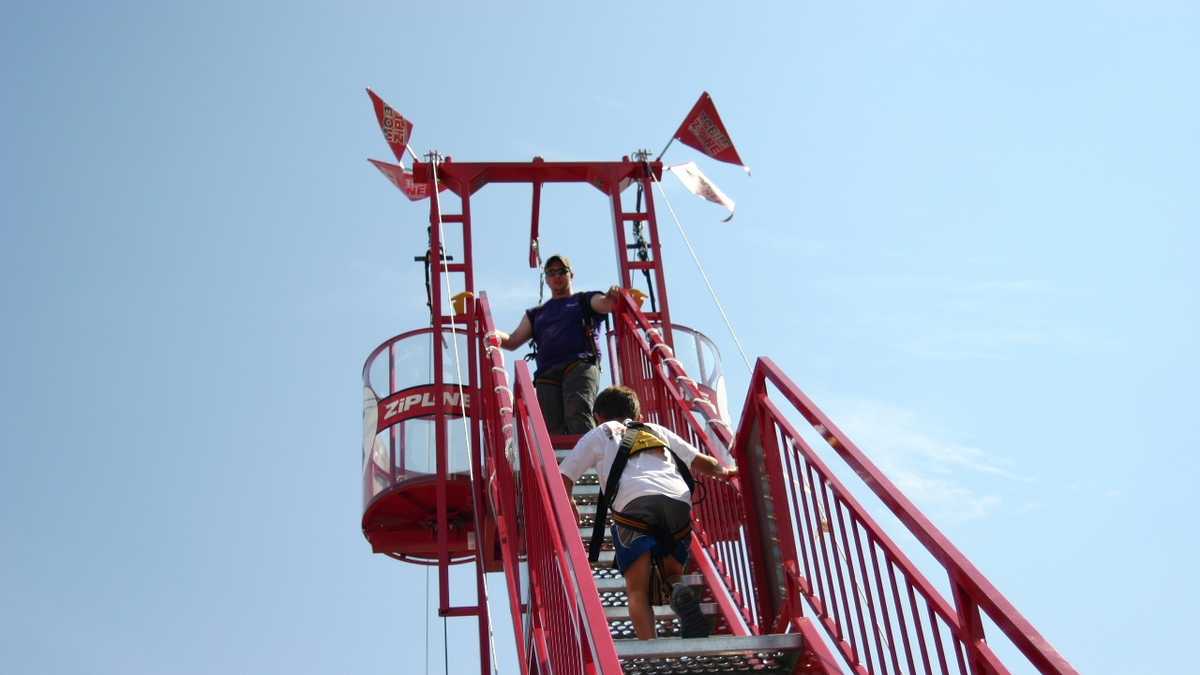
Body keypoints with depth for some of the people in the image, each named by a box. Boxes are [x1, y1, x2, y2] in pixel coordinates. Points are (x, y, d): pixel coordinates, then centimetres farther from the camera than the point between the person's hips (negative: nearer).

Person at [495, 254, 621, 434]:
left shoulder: (584, 300, 24)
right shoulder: (536, 314, 34)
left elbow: (605, 304, 3)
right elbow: (512, 341, 26)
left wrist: (612, 297, -21)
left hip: (581, 365, -3)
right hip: (546, 374, 3)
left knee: (578, 414, -29)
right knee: (554, 430, -15)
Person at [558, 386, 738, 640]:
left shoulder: (598, 434, 31)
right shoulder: (658, 430, 38)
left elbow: (562, 479, 26)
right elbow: (701, 463, 33)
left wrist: (570, 510, 42)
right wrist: (725, 472, 53)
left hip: (635, 502, -3)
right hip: (678, 501, 3)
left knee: (637, 590, -1)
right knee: (672, 574, 21)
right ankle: (680, 592, -15)